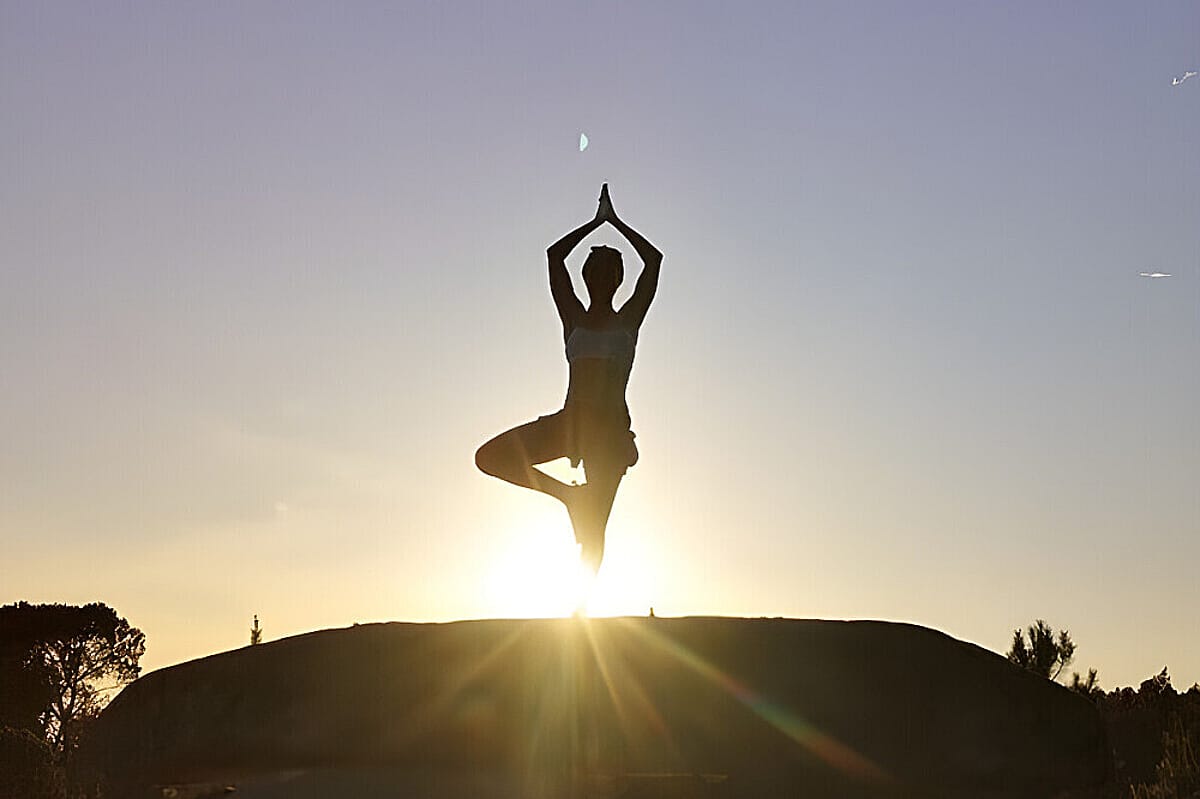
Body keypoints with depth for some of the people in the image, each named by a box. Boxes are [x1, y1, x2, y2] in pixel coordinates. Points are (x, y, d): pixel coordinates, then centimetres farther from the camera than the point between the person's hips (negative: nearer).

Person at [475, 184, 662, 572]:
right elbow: (555, 255, 9)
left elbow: (654, 260, 4)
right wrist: (597, 222, 17)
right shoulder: (574, 318, 12)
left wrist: (615, 222, 13)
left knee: (593, 527, -5)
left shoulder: (628, 320, 10)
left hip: (611, 427, -2)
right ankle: (566, 493, 2)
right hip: (570, 421, 2)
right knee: (490, 457, -14)